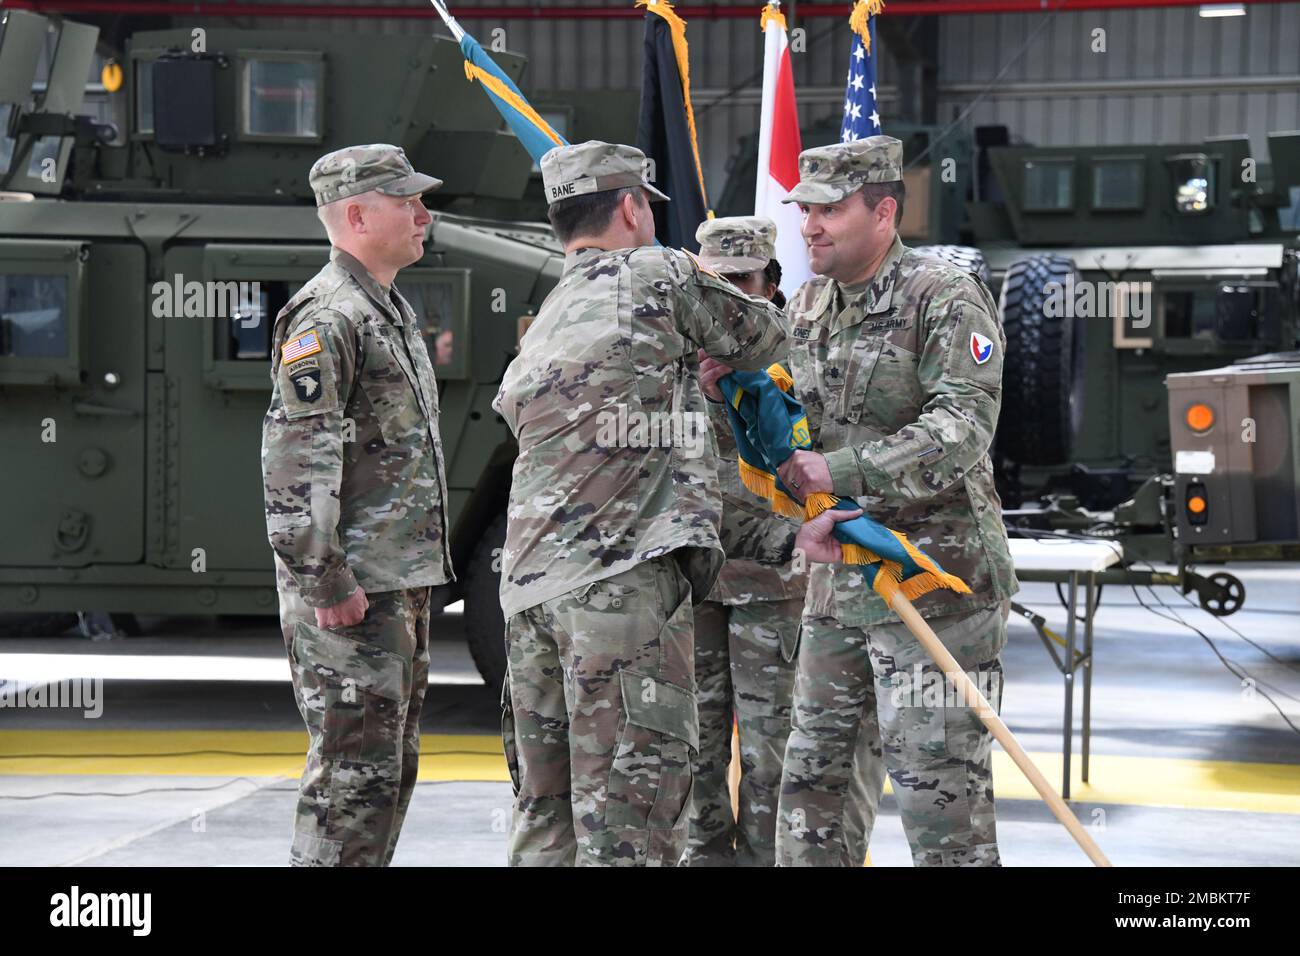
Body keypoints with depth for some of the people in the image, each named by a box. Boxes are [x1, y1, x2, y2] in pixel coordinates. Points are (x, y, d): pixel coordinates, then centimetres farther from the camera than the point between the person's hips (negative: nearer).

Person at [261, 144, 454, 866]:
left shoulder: (394, 312, 19)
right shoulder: (326, 318, -13)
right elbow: (296, 461, -20)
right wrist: (324, 584, -23)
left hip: (403, 585, 10)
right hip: (353, 594, -10)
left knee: (393, 768, 13)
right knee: (356, 769, -10)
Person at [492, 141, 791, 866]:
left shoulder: (541, 339, 23)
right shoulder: (656, 276, 1)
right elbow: (766, 338, 15)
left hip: (531, 587, 8)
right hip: (623, 588, -8)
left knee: (546, 818, 12)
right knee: (630, 809, -7)